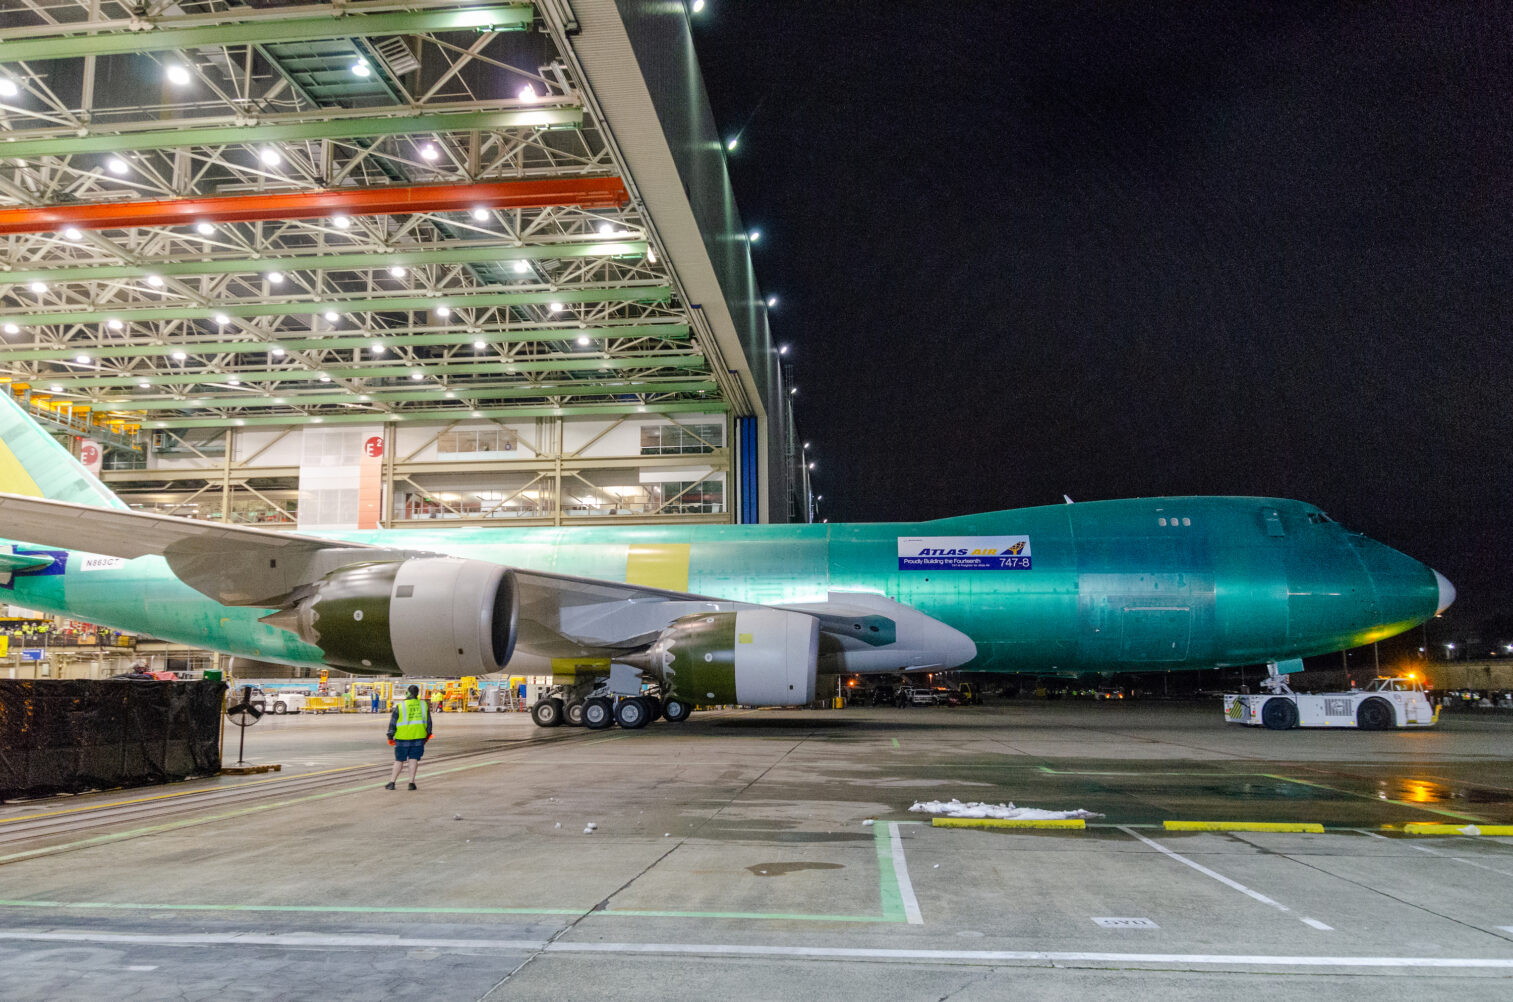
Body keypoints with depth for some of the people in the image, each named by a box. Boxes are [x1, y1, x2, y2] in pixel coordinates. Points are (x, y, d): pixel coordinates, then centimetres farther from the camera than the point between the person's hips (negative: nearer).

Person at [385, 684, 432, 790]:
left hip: (403, 737, -1)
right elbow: (428, 722, 9)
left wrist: (390, 736, 7)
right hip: (419, 737, 1)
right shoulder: (424, 705, 3)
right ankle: (411, 782, 2)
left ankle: (392, 782, 11)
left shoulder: (400, 705, -4)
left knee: (399, 760, 9)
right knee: (414, 759, 5)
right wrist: (428, 734, 21)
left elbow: (393, 722, -2)